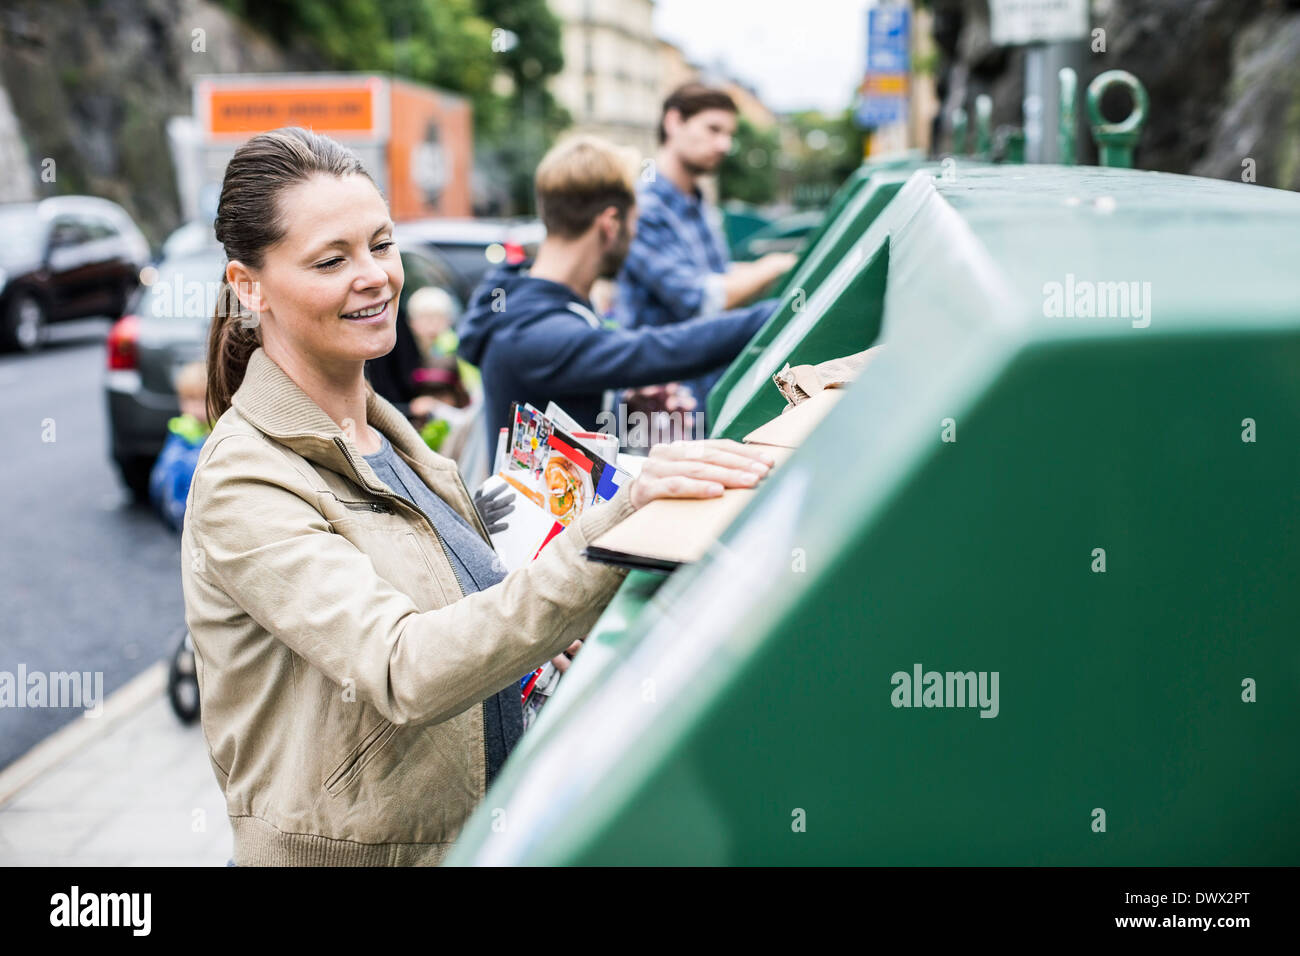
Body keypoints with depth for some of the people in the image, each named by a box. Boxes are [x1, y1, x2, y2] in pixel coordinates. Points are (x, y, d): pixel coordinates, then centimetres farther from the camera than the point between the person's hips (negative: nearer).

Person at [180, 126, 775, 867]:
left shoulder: (393, 440, 10)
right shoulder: (245, 485, -14)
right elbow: (405, 672, -27)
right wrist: (614, 526, -36)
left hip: (480, 832, 6)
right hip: (353, 849, -6)